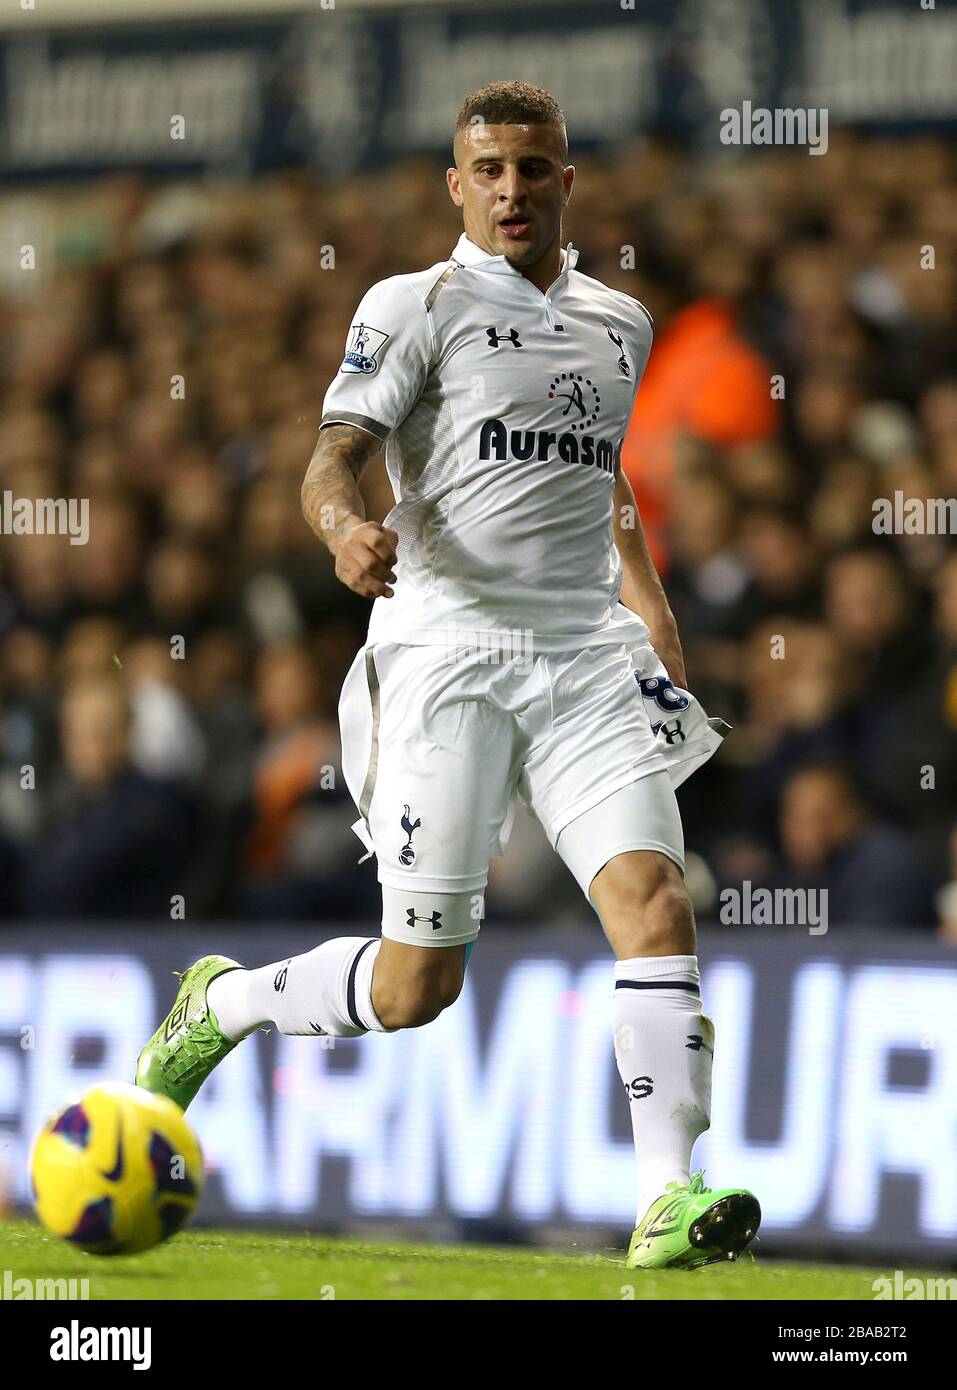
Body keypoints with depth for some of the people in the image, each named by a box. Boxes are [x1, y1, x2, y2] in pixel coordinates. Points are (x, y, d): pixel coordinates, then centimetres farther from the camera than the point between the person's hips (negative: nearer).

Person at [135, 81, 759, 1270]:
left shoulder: (619, 323, 17)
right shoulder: (416, 307, 0)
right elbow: (332, 459, -10)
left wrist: (650, 609, 20)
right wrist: (346, 529, -33)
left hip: (587, 659, 4)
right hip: (448, 654, -4)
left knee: (655, 902, -17)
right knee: (416, 986, -3)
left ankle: (666, 1200, -18)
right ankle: (220, 1004, 26)